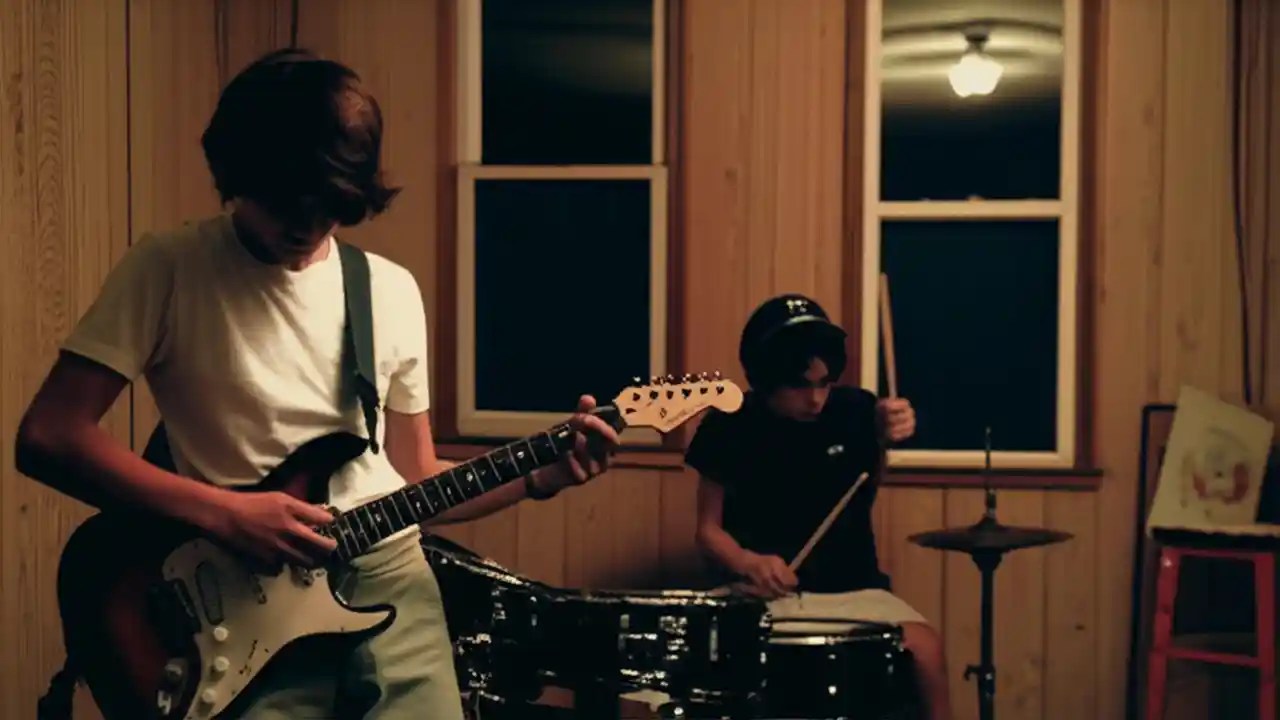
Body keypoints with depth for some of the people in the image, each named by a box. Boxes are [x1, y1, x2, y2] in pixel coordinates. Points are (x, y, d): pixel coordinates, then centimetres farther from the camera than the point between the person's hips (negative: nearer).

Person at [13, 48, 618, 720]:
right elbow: (47, 437, -9)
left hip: (389, 573, 4)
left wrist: (539, 475, 0)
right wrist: (224, 512, -15)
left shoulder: (393, 291, 9)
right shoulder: (166, 268, -3)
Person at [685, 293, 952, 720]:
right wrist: (749, 564, -21)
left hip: (851, 587, 1)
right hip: (762, 593, -1)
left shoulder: (854, 410, -2)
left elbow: (866, 492, 6)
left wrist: (884, 437, -13)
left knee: (925, 648, -27)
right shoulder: (729, 427, -5)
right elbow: (709, 528, 1)